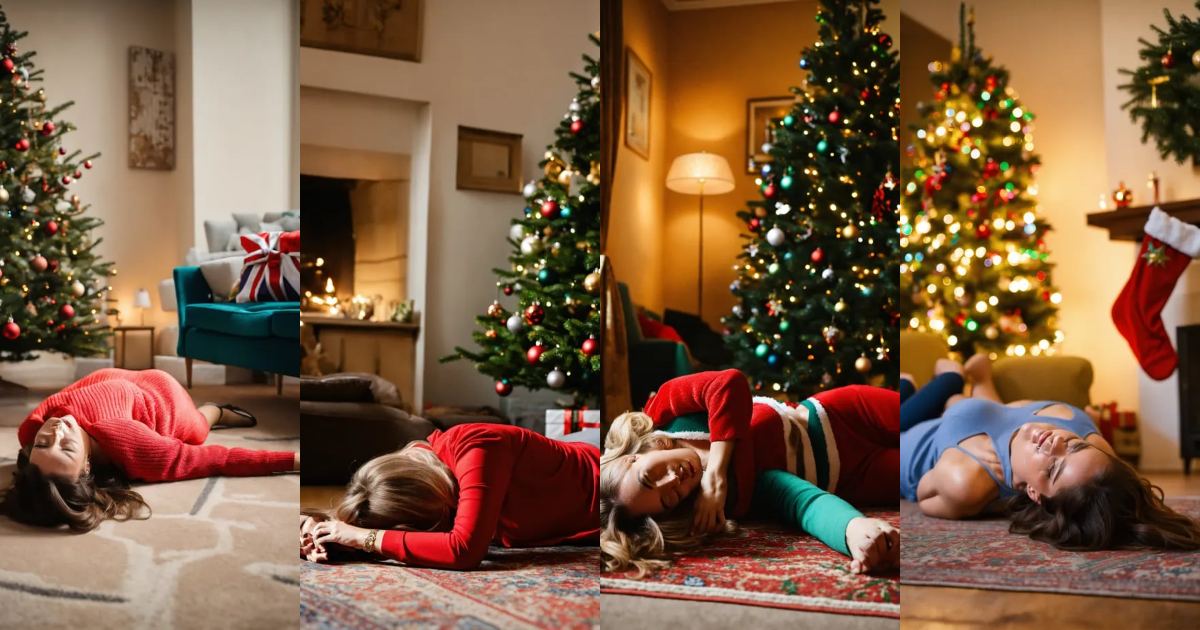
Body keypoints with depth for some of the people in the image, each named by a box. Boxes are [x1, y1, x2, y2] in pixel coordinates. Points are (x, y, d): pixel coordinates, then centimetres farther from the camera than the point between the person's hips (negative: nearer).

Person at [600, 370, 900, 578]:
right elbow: (804, 503, -42)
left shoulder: (667, 411, -23)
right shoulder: (738, 495, -32)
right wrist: (854, 529, -63)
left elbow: (731, 382, -36)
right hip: (850, 475, -4)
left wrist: (714, 473, -35)